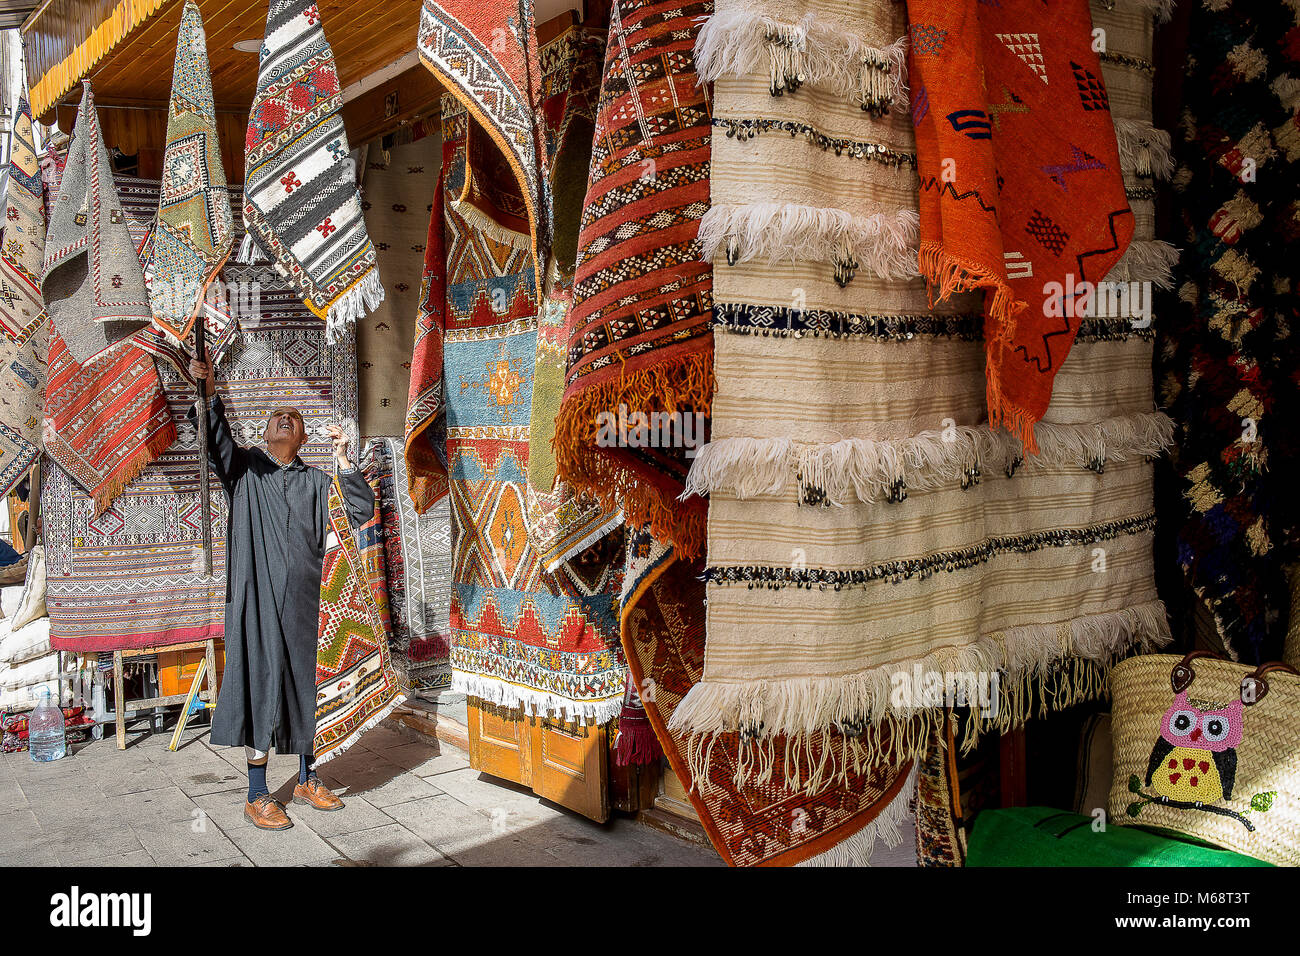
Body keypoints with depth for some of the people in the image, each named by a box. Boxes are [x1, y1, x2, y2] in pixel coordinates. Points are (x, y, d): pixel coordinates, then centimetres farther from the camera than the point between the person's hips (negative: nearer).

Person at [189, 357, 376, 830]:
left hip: (301, 599, 3)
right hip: (257, 596, -3)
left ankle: (306, 780, 27)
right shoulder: (245, 468, 6)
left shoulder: (316, 481, 11)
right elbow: (217, 439, -13)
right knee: (261, 684, -2)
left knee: (301, 684, 12)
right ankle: (257, 797, 8)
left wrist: (343, 459, -8)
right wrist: (209, 394, -30)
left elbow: (361, 511, 1)